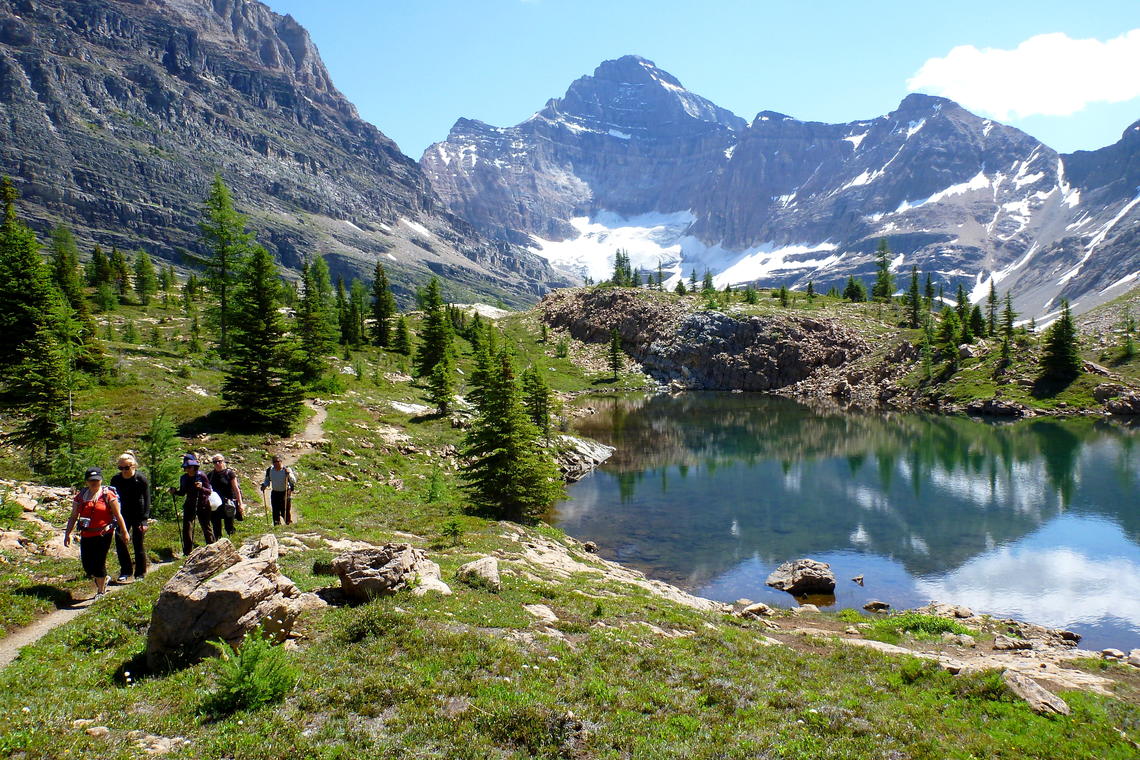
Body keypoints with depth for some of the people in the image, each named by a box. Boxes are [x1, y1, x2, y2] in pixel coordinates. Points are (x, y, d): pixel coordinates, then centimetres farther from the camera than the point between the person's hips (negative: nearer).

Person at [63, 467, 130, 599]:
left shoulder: (108, 495, -4)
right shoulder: (81, 496, 8)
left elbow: (118, 515, -2)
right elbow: (73, 517, 13)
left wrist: (124, 532, -1)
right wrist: (67, 533, 9)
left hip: (104, 534, -5)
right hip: (86, 535, 5)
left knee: (99, 563, -3)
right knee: (87, 565, 6)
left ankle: (101, 591, 16)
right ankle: (103, 579, 36)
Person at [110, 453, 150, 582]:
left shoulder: (141, 479, -12)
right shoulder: (115, 479, -2)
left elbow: (147, 501, -11)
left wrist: (144, 520, -16)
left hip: (138, 515, -4)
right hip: (123, 515, 4)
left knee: (138, 544, 0)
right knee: (120, 542, -2)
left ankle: (140, 574, 10)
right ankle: (126, 571, 12)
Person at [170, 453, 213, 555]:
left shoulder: (202, 477, -12)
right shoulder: (184, 478, 2)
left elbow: (209, 492, -13)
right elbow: (183, 492, 12)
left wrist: (201, 487, -32)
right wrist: (175, 492, -7)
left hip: (203, 506, -4)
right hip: (189, 505, 4)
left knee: (206, 527, 5)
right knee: (187, 527, -5)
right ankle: (187, 552, 4)